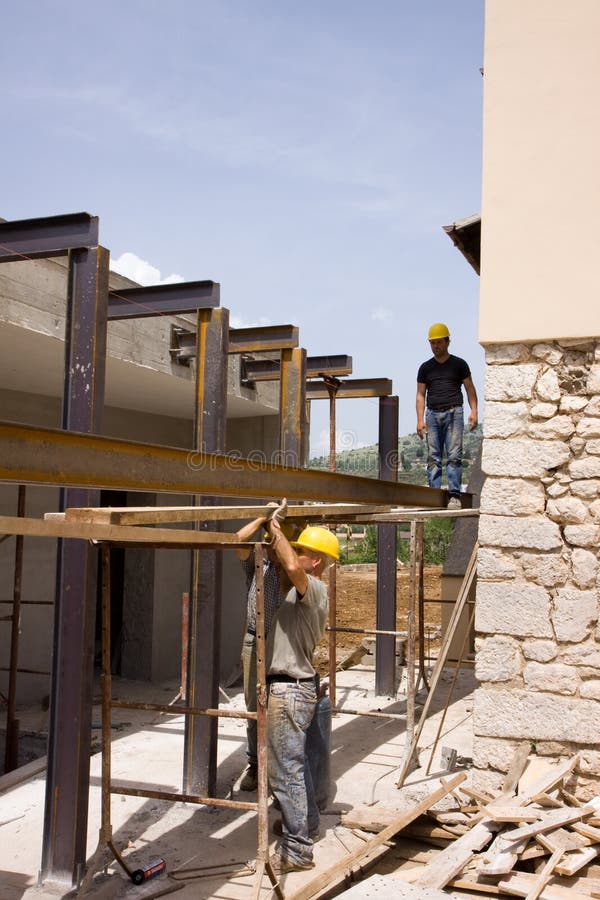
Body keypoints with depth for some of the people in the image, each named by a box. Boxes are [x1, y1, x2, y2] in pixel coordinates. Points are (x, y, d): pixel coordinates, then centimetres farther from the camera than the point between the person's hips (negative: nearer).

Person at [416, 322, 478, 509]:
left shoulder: (459, 364, 9)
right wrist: (420, 420, 2)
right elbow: (420, 395, 13)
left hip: (453, 413, -2)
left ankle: (454, 496, -12)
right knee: (433, 457, -3)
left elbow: (470, 389, 10)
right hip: (432, 414, 3)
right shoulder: (425, 368, 14)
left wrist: (474, 411, -4)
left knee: (454, 456, -9)